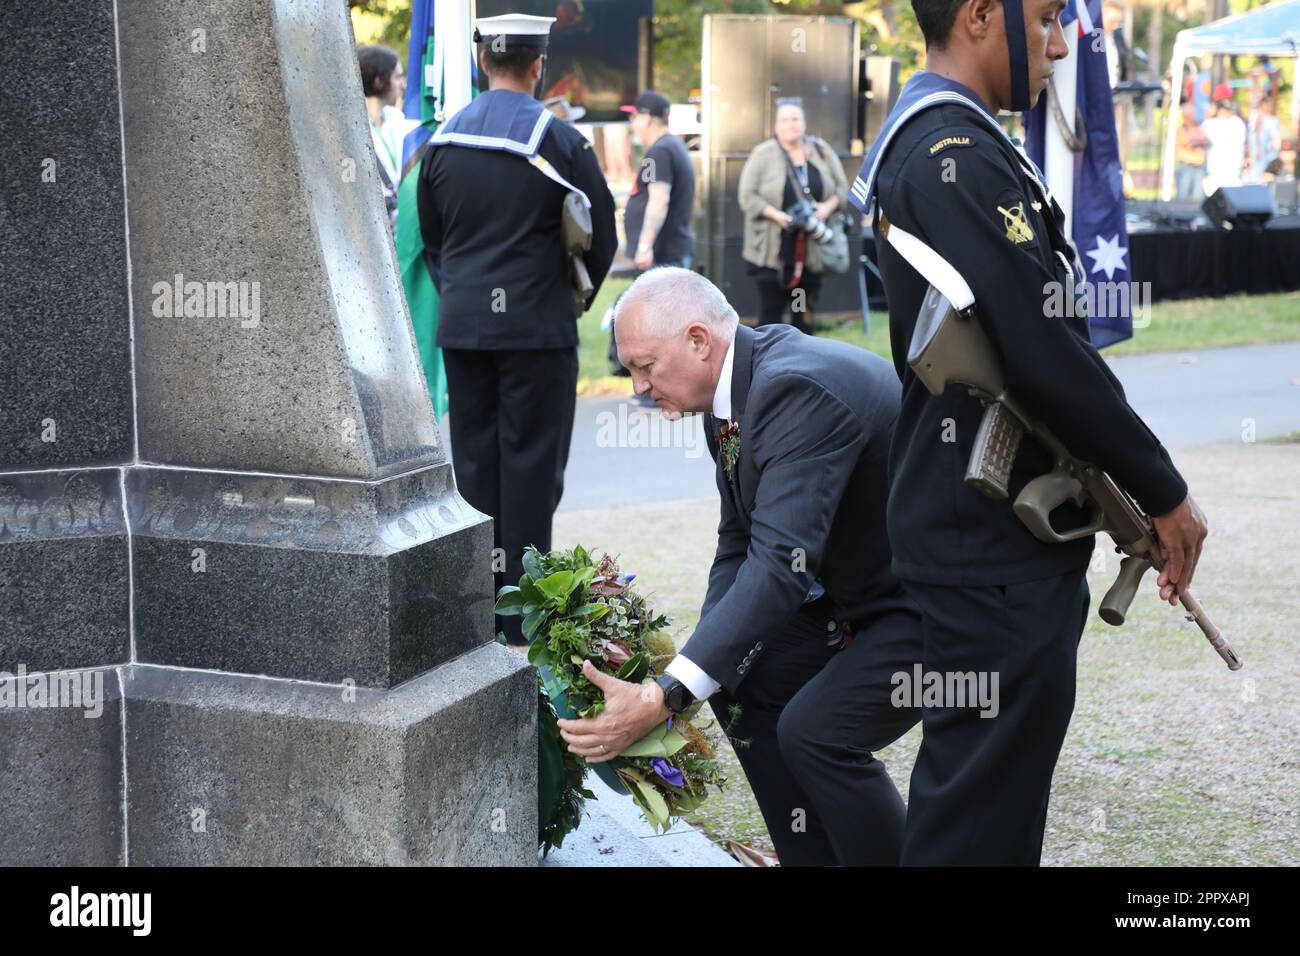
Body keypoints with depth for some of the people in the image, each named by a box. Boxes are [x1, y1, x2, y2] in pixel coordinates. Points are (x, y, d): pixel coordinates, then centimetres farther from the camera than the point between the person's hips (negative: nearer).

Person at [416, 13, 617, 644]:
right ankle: (522, 618, 3)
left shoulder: (443, 140, 5)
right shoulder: (559, 140, -8)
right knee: (530, 465, 0)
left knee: (473, 463, 10)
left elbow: (429, 238, 12)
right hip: (538, 328, -4)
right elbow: (602, 236, -1)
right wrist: (577, 297, 15)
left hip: (462, 325, 4)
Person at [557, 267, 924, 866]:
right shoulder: (733, 393, 1)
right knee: (739, 684, 5)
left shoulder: (800, 389, -29)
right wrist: (687, 675, -8)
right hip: (853, 586, 10)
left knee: (816, 728, -22)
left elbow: (781, 563, -37)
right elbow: (739, 546, 6)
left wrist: (665, 699, -39)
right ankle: (813, 858, 17)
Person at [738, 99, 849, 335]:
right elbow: (748, 197, -6)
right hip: (773, 251, -4)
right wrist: (777, 215, -19)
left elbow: (841, 187, 13)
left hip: (812, 251, 4)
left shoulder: (821, 151, 8)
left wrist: (828, 206, -7)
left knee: (805, 314, 9)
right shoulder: (763, 154, -4)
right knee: (770, 313, -3)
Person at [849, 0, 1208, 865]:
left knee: (985, 771, 20)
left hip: (980, 522, 11)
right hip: (997, 541, -11)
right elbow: (1048, 357, -24)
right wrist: (1165, 495, -12)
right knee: (986, 797, -3)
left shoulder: (923, 142, 14)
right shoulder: (960, 158, -19)